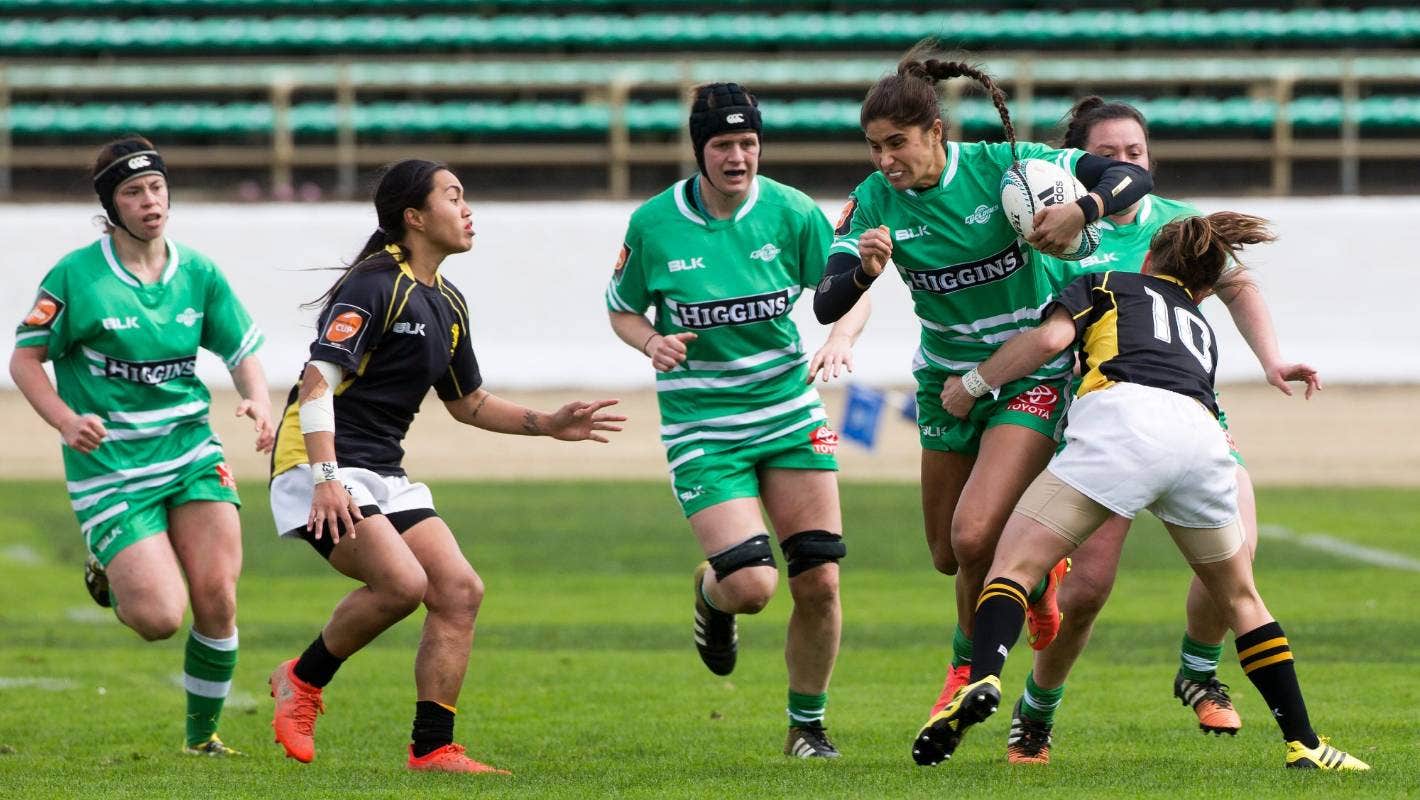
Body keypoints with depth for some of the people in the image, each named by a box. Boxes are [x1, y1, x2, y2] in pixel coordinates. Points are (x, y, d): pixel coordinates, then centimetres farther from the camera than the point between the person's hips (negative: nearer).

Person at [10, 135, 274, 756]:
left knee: (216, 600, -9)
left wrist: (258, 401, -10)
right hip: (110, 467, -4)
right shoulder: (76, 276, -8)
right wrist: (66, 421, -19)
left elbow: (243, 352, 12)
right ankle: (109, 581, 22)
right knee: (161, 618, -15)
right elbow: (24, 359, -3)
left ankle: (202, 734, 13)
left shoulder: (198, 274, 4)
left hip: (192, 452, 4)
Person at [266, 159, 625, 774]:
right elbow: (318, 380, -23)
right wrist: (326, 478, -33)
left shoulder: (446, 304, 14)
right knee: (402, 582, -26)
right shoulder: (375, 285, -15)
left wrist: (548, 424, 16)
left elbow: (467, 402, 28)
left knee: (459, 590, -4)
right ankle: (302, 679, -3)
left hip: (386, 475, 9)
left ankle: (432, 750, -1)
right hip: (322, 468, -9)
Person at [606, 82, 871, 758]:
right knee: (751, 586, -17)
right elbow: (621, 310, 7)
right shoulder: (653, 224, -7)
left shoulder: (791, 213, -5)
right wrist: (652, 342, -15)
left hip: (790, 415, 2)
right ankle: (710, 594, 23)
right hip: (702, 428, -2)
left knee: (818, 582, -3)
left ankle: (807, 725, 19)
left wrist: (840, 338, -19)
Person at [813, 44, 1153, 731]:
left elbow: (1132, 176, -17)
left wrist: (1081, 212, -37)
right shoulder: (876, 201, -10)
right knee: (949, 556, 13)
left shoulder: (1002, 166, -18)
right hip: (947, 382, 5)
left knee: (974, 537, -20)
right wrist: (863, 269, -36)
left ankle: (970, 663, 7)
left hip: (1031, 375, -5)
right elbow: (827, 305, -14)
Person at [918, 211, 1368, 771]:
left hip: (1120, 415, -4)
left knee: (1014, 567, -3)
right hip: (1201, 434, 4)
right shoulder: (1202, 330, 41)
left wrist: (972, 385, 22)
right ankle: (1304, 744, 18)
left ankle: (982, 681, -32)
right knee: (1239, 598, 23)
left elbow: (1050, 338, 11)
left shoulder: (1104, 285, 29)